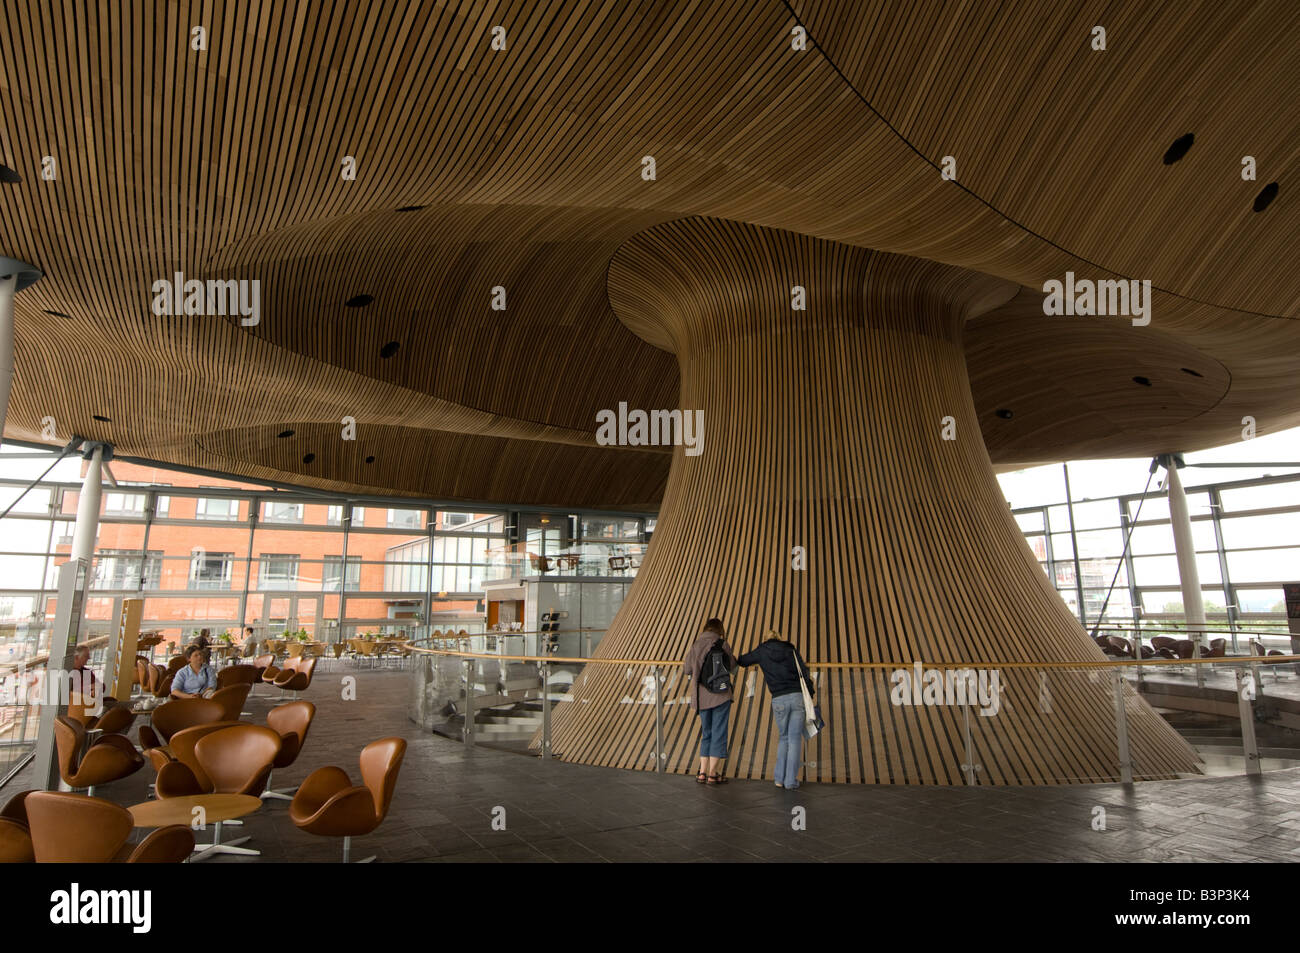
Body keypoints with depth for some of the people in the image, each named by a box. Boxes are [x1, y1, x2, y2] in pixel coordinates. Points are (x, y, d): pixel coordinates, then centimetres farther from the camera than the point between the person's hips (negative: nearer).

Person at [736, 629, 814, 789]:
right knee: (795, 739, 5)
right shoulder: (791, 650, 10)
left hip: (779, 700, 0)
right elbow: (804, 673, 5)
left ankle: (780, 779, 13)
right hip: (797, 696, 0)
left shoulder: (762, 651, 9)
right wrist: (810, 695, 10)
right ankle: (791, 781, 4)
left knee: (783, 738, 16)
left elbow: (742, 661, 22)